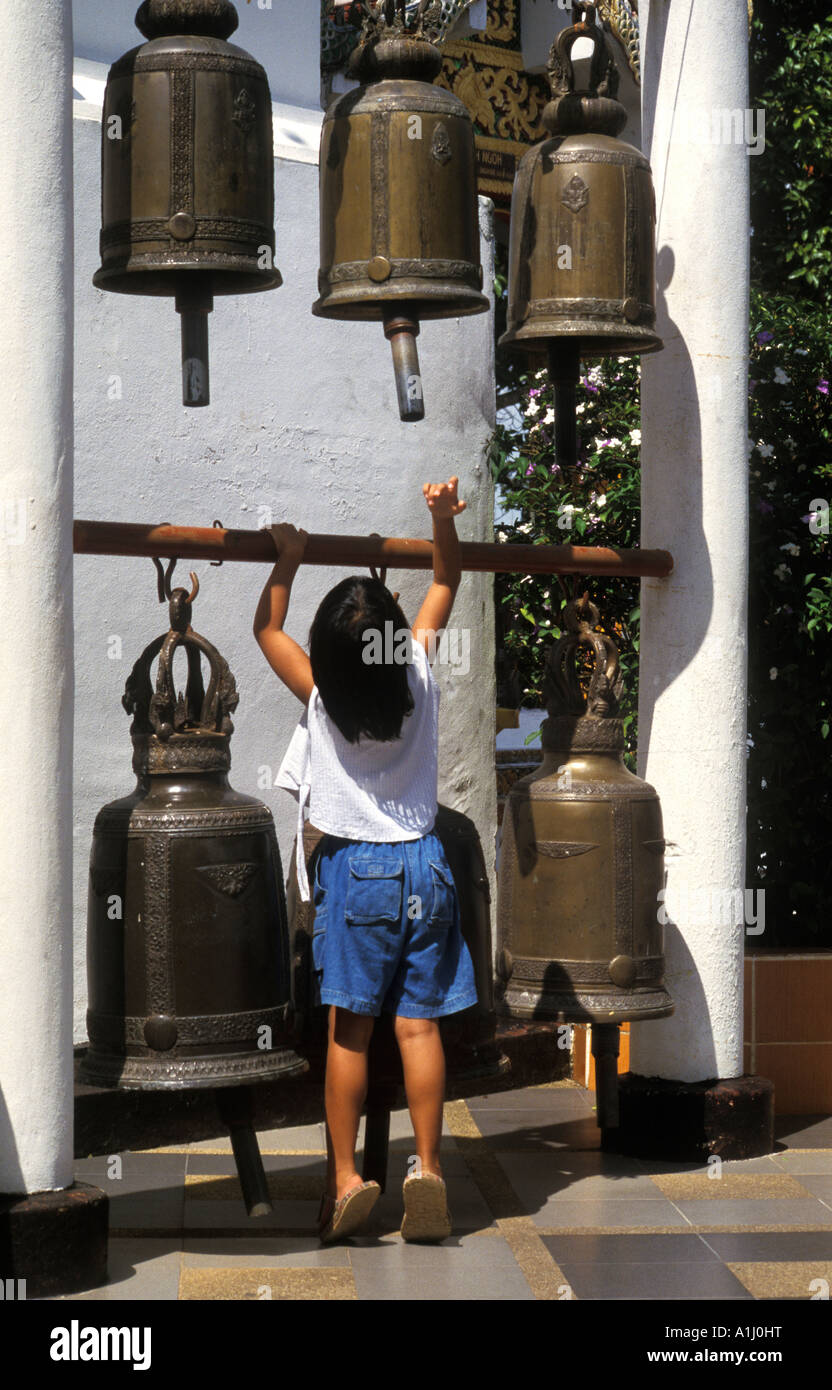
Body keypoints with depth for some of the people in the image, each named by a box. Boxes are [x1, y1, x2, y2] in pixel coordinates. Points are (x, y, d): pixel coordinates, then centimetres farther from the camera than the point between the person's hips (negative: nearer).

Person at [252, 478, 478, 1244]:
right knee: (419, 1025, 3)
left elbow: (267, 628, 8)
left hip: (354, 870, -2)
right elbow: (444, 585, 10)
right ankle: (427, 1170, 0)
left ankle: (345, 1177, 3)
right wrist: (445, 518, 7)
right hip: (423, 865, 2)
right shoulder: (419, 677, -6)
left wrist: (289, 560, 11)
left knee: (350, 1030, 2)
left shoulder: (321, 695, -10)